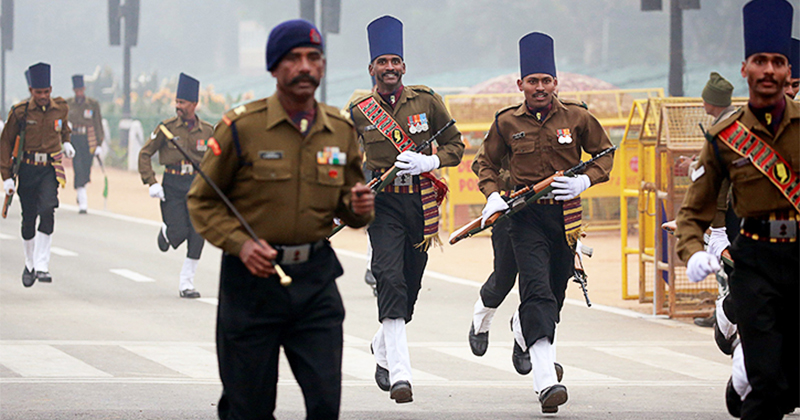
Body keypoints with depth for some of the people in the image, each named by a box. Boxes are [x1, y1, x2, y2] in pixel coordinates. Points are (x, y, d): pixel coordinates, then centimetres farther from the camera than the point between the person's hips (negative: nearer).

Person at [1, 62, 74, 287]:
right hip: (27, 170, 0)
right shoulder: (20, 112, -7)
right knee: (28, 220, 4)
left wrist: (65, 142, 17)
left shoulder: (60, 107, 0)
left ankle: (42, 265, -21)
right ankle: (30, 264, 27)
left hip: (51, 169, 0)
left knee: (47, 210, -22)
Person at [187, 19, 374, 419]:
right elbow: (202, 200, 1)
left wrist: (358, 207, -6)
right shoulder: (242, 127, -6)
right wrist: (239, 243, -15)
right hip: (252, 277, -3)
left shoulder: (341, 131, 6)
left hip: (316, 280, 3)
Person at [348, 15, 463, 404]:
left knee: (409, 286, 12)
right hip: (381, 203, -2)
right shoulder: (359, 112, 2)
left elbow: (456, 146, 7)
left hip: (420, 203, 2)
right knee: (390, 281, -19)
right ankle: (400, 375, -25)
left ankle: (383, 349, 41)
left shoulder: (426, 101, 3)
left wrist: (428, 162, -12)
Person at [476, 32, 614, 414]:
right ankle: (546, 381, -30)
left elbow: (606, 155, 11)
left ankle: (522, 326, 52)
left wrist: (585, 180, -8)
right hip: (526, 216, -2)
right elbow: (488, 164, 15)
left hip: (565, 216, 2)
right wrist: (493, 196, -3)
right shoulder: (507, 123, 3)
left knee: (555, 293, 15)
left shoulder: (576, 117, 3)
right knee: (538, 292, -19)